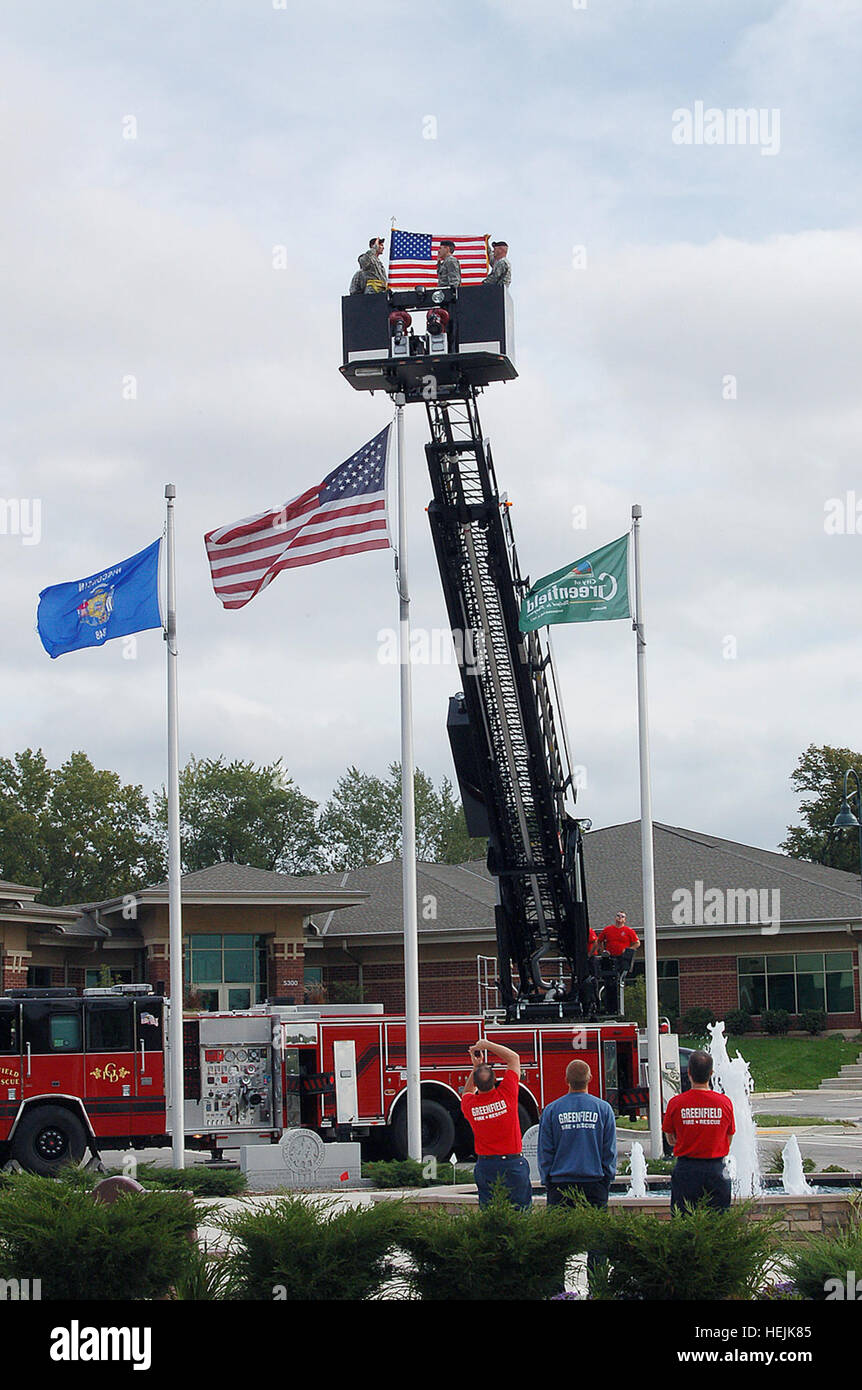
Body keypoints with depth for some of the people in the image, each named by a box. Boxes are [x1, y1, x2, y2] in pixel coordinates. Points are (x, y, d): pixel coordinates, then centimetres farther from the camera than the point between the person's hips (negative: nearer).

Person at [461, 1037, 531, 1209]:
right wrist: (487, 1044, 4)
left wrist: (476, 1067, 17)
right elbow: (513, 1057, 1)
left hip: (485, 1166, 2)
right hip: (513, 1162, -2)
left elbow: (467, 1093, 24)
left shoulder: (469, 1105, -5)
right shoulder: (506, 1095, -12)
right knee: (520, 1212, 2)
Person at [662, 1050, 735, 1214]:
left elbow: (671, 1139, 6)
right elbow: (729, 1140, 8)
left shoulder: (676, 1103, -6)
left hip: (685, 1170, -1)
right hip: (716, 1169, 1)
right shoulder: (725, 1102, -4)